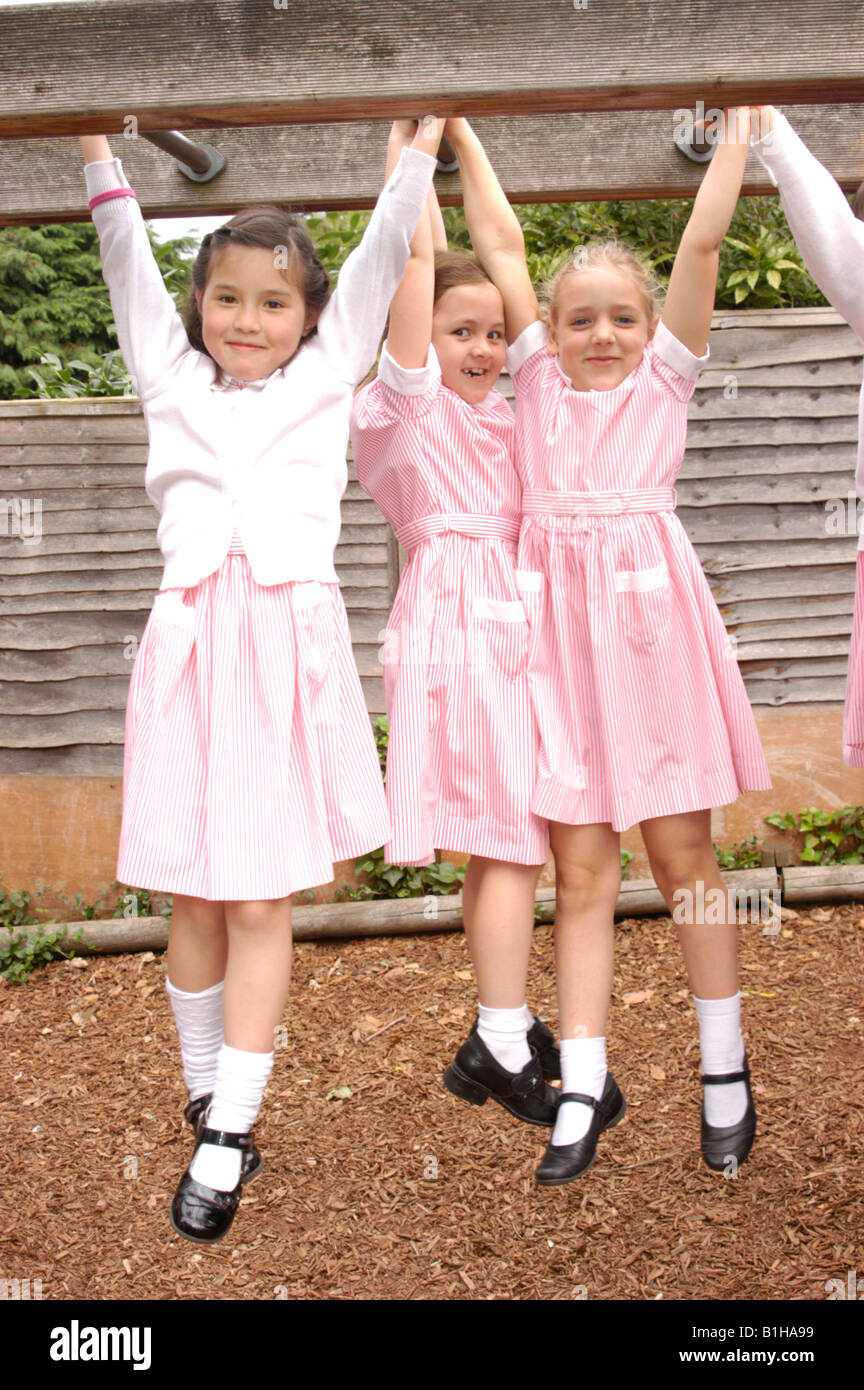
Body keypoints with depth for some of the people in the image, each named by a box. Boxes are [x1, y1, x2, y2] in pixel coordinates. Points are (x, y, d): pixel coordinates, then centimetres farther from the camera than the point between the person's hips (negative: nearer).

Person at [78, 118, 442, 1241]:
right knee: (190, 896, 6)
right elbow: (130, 264, 22)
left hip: (291, 641, -1)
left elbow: (380, 260, 18)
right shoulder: (172, 376, 17)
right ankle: (209, 1095, 25)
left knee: (262, 898, -1)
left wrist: (412, 162, 24)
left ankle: (226, 1137, 6)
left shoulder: (326, 374, 14)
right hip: (190, 641, 2)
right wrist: (103, 159, 25)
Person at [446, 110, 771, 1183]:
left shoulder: (666, 374, 10)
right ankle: (584, 1082, 14)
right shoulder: (539, 375, 13)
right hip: (559, 616, 1)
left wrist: (739, 121, 8)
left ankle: (725, 1066, 21)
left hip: (650, 610, -1)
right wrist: (461, 137, 16)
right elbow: (501, 243, 12)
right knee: (579, 868, 4)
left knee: (681, 854, 5)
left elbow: (703, 240, 5)